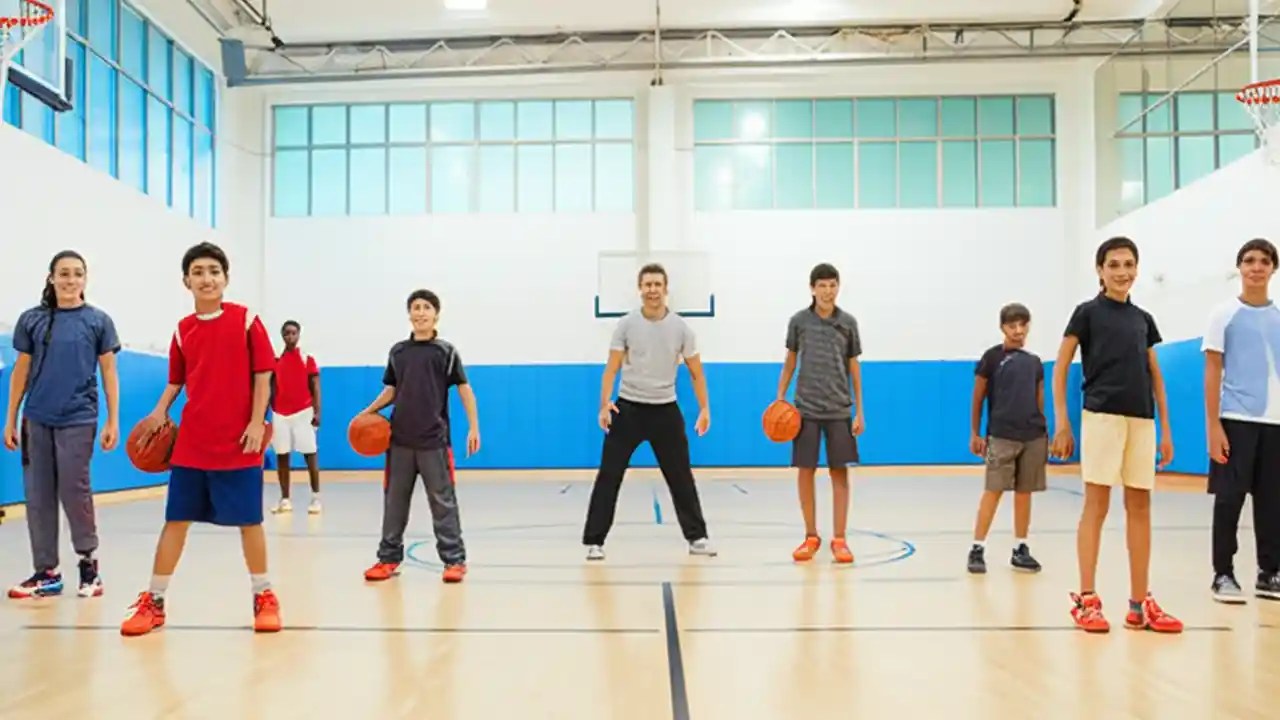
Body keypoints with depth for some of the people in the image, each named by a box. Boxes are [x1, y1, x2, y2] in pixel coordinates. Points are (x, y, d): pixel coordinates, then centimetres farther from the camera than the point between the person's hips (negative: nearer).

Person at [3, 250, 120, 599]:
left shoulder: (98, 321, 1)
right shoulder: (31, 319, 6)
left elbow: (108, 372, 2)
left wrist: (113, 421, -2)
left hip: (78, 420, -3)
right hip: (36, 420, 3)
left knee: (74, 491, -2)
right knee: (38, 496, 6)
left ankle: (89, 563, 15)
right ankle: (47, 572, 15)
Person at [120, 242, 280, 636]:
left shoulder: (246, 320, -4)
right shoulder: (182, 330, 7)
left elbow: (263, 374, -5)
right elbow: (176, 381, 16)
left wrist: (257, 422, -11)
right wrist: (161, 410, -1)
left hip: (238, 443, -3)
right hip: (191, 444, 4)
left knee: (249, 521, 4)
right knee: (175, 520, 8)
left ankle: (264, 596, 19)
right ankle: (153, 601, 19)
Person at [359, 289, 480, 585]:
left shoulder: (445, 350, 0)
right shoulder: (398, 351, 9)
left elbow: (464, 389, -2)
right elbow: (391, 390, 17)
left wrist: (474, 428, -10)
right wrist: (369, 412, 1)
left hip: (434, 439, -3)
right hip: (400, 439, 4)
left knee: (443, 502, -1)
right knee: (394, 501, 9)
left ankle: (454, 560, 5)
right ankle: (389, 558, 20)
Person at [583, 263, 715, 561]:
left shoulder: (680, 327, -1)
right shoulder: (626, 324, -4)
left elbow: (696, 372, 5)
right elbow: (611, 369, -5)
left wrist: (704, 408, -3)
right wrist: (605, 405, -18)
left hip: (665, 410, 1)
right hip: (628, 408, -1)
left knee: (681, 477, 8)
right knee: (608, 476, -3)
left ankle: (697, 537, 21)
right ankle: (594, 541, 4)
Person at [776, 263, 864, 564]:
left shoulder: (848, 322, 2)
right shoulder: (799, 321, 1)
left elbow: (854, 367, 6)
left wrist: (859, 411, 4)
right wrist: (779, 399, 3)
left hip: (840, 410, 0)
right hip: (806, 408, 0)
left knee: (840, 472, 2)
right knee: (805, 471, 3)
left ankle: (839, 539, 9)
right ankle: (811, 537, 15)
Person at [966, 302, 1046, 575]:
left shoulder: (1035, 361, 12)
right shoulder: (992, 357, 0)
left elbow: (1040, 401, 17)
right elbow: (978, 398, 2)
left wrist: (1045, 435, 14)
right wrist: (975, 433, -1)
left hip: (1033, 436, 4)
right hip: (1001, 436, -4)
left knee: (1024, 492, 8)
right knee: (993, 490, -7)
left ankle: (1020, 549, 18)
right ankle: (977, 549, -2)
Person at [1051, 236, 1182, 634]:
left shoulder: (1144, 319, 16)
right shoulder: (1087, 312, 2)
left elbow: (1156, 376, 18)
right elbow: (1060, 369, -1)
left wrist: (1166, 428, 12)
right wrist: (1062, 423, -9)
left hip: (1142, 420, 5)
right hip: (1102, 416, -5)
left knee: (1140, 506, 5)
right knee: (1096, 504, -4)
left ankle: (1140, 603, 13)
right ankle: (1086, 599, 2)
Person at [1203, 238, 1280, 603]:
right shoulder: (1224, 314, 1)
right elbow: (1212, 373, -2)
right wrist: (1213, 426, -9)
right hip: (1235, 420, -3)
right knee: (1229, 499, -1)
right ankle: (1223, 574, 6)